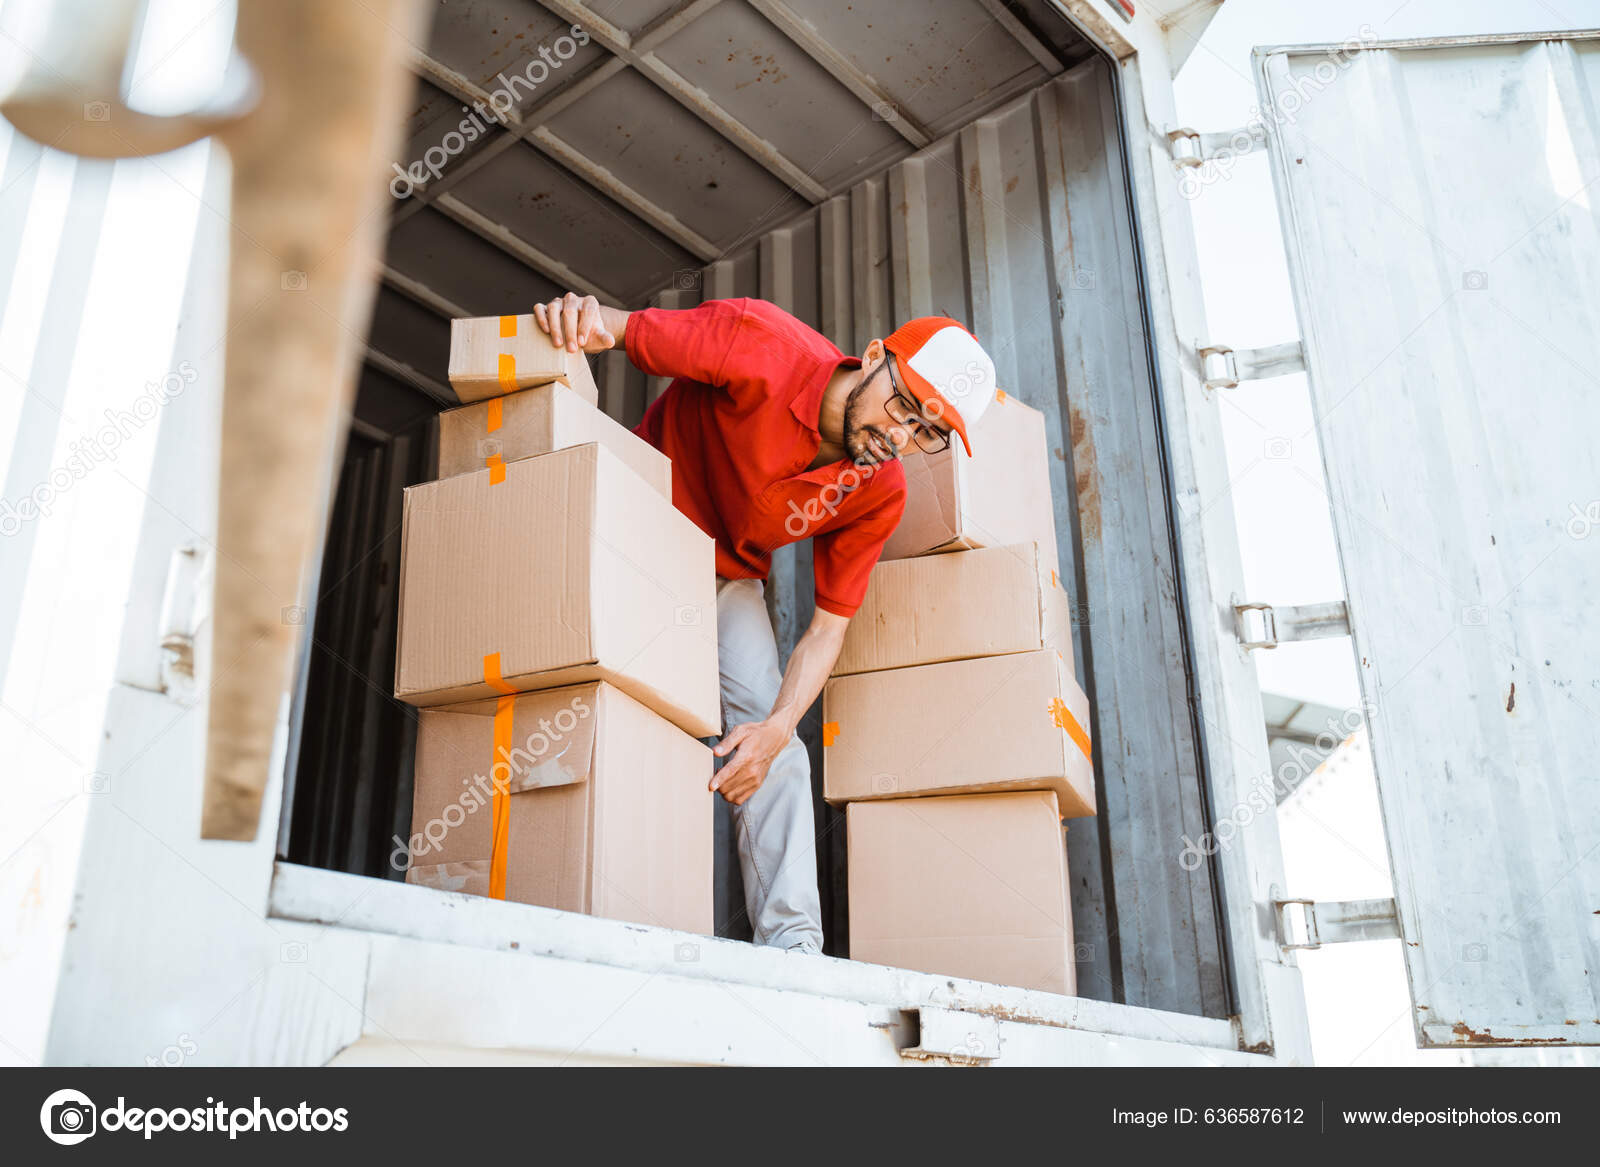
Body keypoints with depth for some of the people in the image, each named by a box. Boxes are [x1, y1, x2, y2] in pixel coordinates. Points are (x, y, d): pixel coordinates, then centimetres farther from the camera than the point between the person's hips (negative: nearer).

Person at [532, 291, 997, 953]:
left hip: (731, 578, 3)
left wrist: (777, 728, -28)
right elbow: (620, 331, -20)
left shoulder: (880, 495, -17)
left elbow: (829, 625, -12)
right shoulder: (760, 346, -30)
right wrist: (585, 322, -46)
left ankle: (792, 942, -11)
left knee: (768, 733, -11)